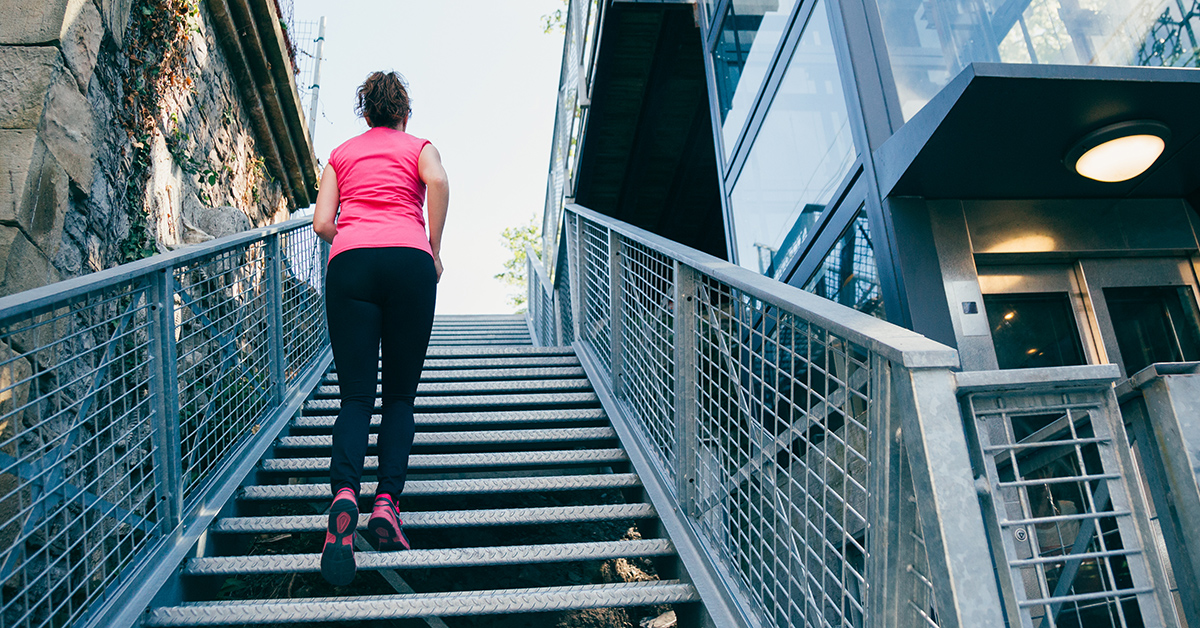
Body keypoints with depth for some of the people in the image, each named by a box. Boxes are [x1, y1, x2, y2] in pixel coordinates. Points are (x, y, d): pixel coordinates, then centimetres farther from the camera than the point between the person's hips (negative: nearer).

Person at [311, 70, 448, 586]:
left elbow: (322, 224, 15)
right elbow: (438, 181, -3)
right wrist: (435, 249, 4)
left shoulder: (341, 153, 26)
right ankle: (387, 501, -12)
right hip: (409, 260, -1)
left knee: (356, 395, -2)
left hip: (349, 264, 1)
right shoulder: (418, 147, 21)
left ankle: (344, 493, -27)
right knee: (400, 395, 5)